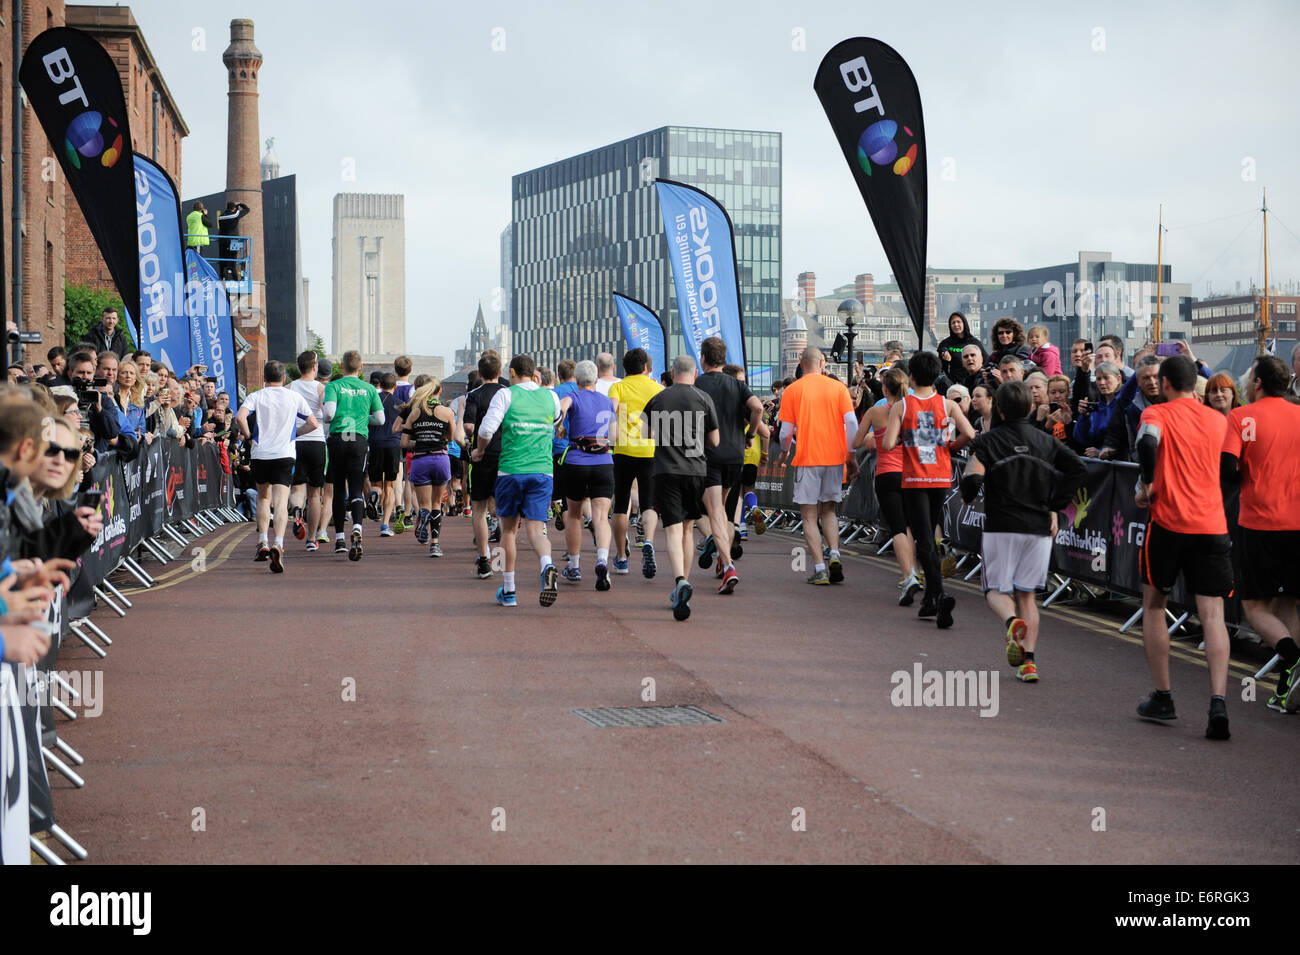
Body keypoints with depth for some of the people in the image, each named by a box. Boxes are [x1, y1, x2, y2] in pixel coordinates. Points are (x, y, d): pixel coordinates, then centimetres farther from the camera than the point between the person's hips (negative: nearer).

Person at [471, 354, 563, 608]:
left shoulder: (506, 395, -2)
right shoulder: (551, 396, 9)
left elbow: (486, 428, -11)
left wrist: (480, 451, 8)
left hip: (511, 470, -2)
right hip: (543, 471, 2)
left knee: (509, 528, 13)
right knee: (535, 529, -1)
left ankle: (508, 591, 18)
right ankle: (547, 566, -34)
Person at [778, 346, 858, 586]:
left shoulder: (792, 390, -1)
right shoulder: (838, 387, 3)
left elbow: (786, 432, -1)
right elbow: (851, 423, -3)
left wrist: (784, 452, 19)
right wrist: (851, 456, 6)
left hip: (807, 459, -3)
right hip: (835, 458, 3)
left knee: (810, 516, 4)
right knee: (828, 509, 18)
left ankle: (819, 568, -5)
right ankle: (834, 553, -3)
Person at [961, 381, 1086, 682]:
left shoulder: (987, 441, -2)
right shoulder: (1047, 442, 8)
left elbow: (973, 477, -14)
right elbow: (1079, 470, 0)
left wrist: (968, 498, 8)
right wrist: (1054, 506, 7)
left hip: (1000, 526, -3)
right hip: (1039, 527, 3)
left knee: (996, 590, 8)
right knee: (1027, 594, 12)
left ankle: (1012, 622, -26)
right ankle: (1029, 661, 2)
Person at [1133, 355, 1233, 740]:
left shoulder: (1157, 413, -1)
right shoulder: (1219, 420, 12)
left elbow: (1148, 442, -23)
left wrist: (1145, 486, -10)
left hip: (1168, 521, -3)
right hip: (1212, 525, 3)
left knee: (1153, 605, 16)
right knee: (1212, 615, -1)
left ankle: (1162, 698, 18)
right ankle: (1218, 701, -19)